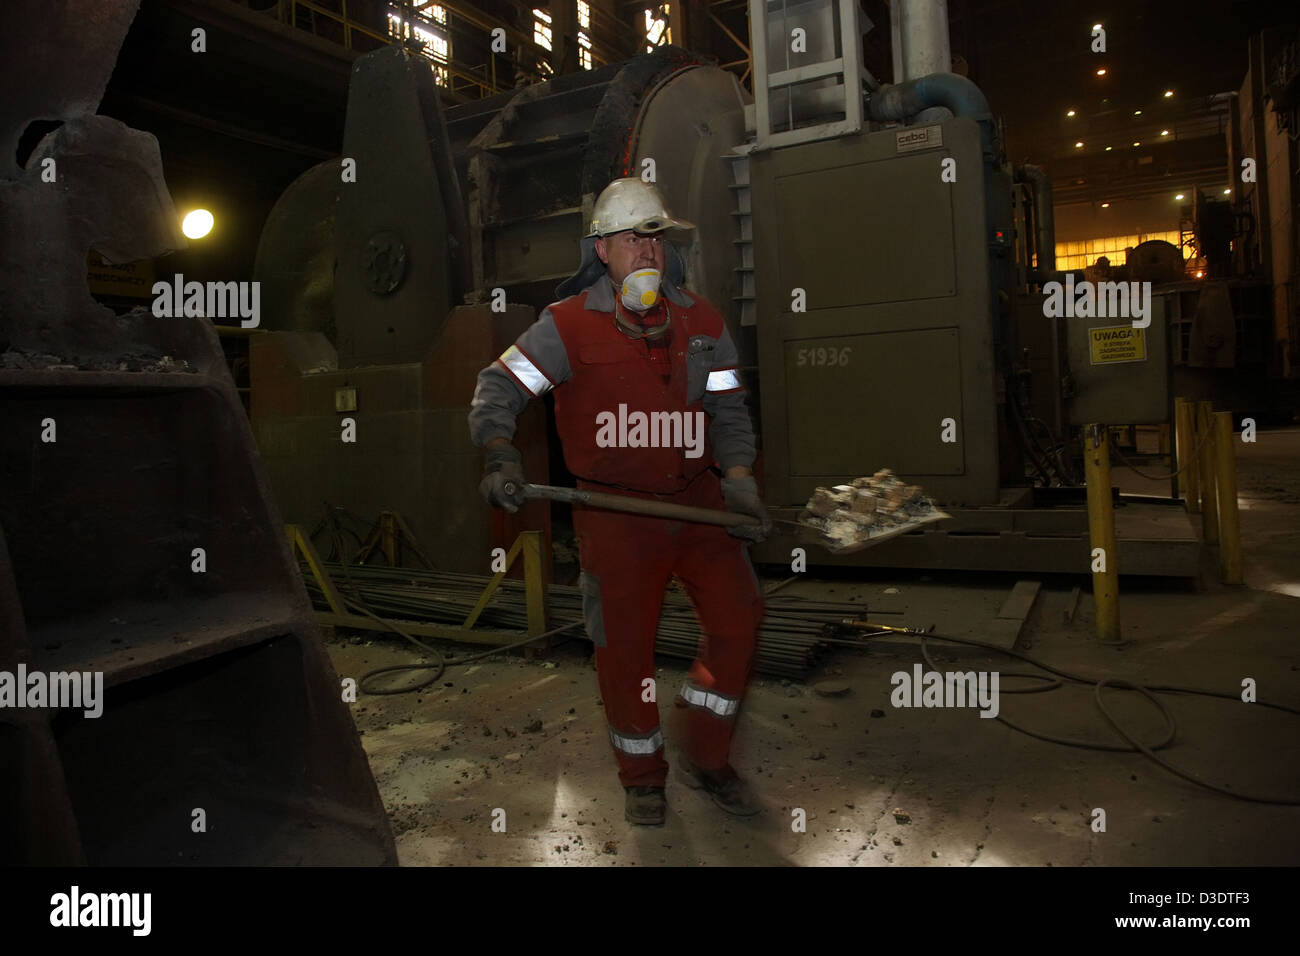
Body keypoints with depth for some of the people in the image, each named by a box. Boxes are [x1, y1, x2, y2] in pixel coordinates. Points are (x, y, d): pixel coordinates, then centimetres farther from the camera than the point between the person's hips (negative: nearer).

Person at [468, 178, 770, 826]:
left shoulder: (702, 322, 6)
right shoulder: (570, 325, -6)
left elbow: (727, 411, 7)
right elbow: (498, 389, -7)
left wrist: (738, 481, -8)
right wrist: (499, 455, -25)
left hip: (698, 499, 4)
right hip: (615, 510, -3)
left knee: (737, 619, -2)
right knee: (624, 647, 5)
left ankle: (705, 759, 21)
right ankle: (642, 776, 30)